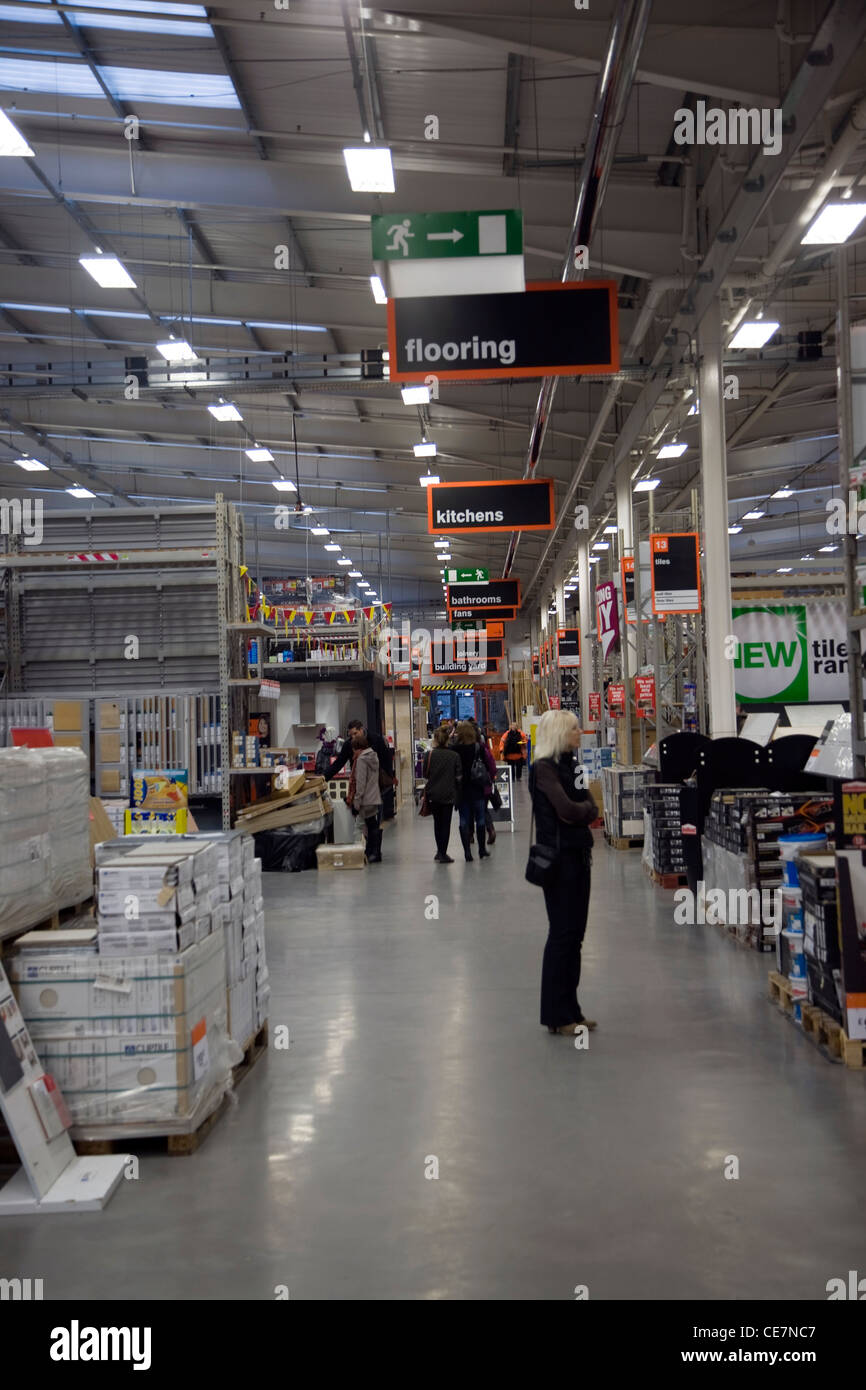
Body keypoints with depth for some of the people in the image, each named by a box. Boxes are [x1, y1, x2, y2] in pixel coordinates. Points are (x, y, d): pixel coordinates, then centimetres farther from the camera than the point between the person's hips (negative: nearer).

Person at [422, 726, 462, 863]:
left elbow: (425, 774, -1)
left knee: (437, 822, 17)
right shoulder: (454, 755, -7)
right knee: (446, 823, 5)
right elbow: (459, 776, -6)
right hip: (448, 794, -1)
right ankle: (443, 854, 2)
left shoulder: (430, 754, -8)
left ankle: (440, 851, 26)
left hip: (433, 794, 1)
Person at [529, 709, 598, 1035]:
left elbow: (591, 809, 9)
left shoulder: (570, 765, 14)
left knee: (575, 934, 11)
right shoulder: (544, 768, -12)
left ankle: (570, 1009, 18)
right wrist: (585, 807, -1)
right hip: (559, 857, -8)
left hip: (578, 854, 8)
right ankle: (557, 1017, 4)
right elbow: (567, 810, -20)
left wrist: (580, 809, -11)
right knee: (562, 933, -4)